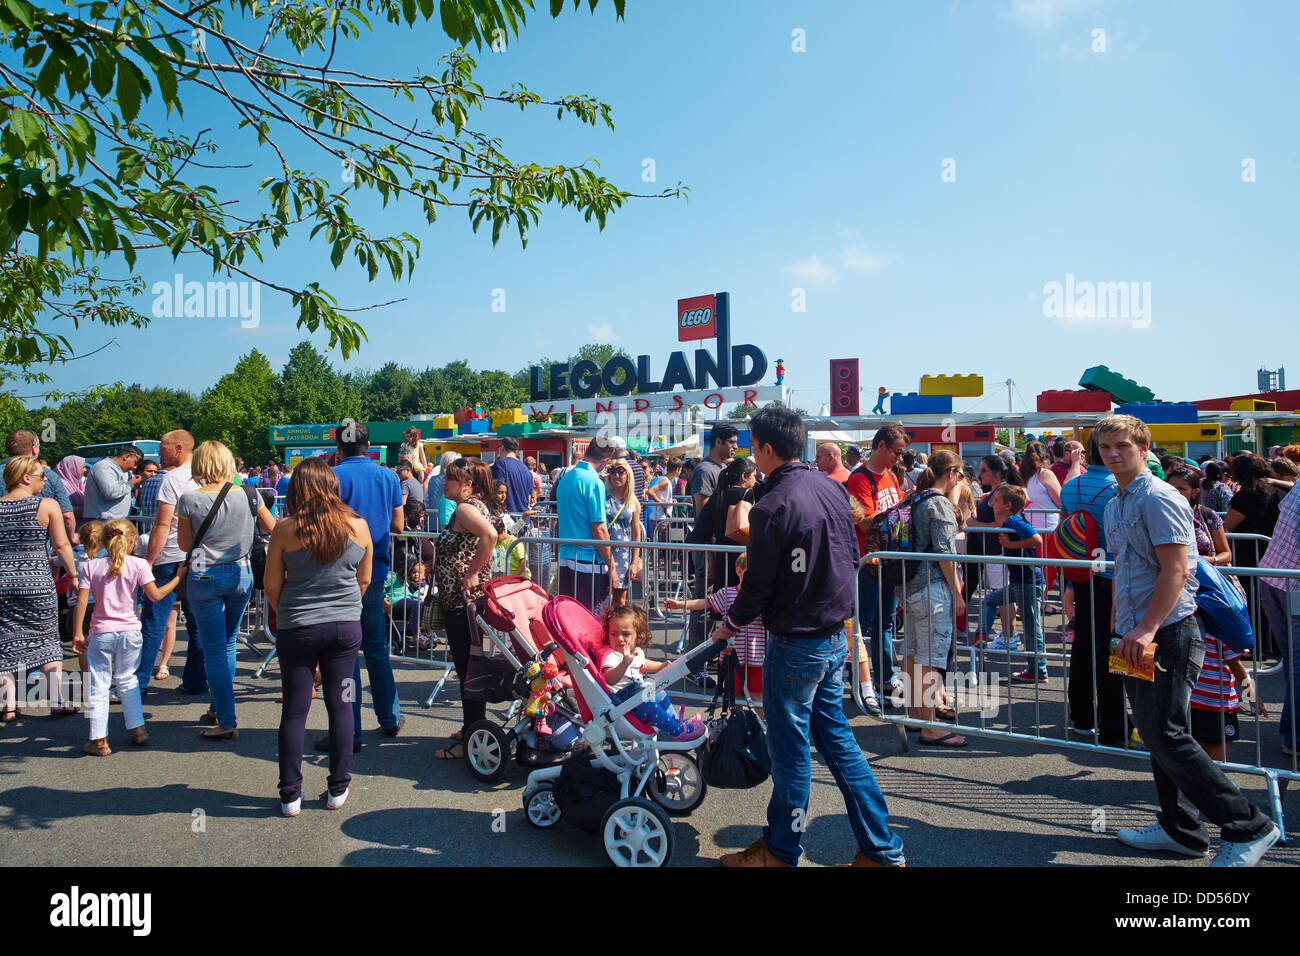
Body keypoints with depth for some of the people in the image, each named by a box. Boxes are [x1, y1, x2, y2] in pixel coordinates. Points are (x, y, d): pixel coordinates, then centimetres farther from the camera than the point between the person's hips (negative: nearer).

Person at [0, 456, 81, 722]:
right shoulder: (47, 505, -5)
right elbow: (61, 545, -6)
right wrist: (73, 574, 3)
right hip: (37, 582, -3)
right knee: (47, 640, 9)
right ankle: (57, 701, 10)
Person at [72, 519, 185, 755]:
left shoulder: (92, 566, 1)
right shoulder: (138, 564, -3)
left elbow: (82, 601, -4)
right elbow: (155, 595, -4)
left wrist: (77, 634, -1)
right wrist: (177, 578, 9)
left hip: (100, 634, -1)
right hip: (130, 632, 1)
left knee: (98, 686, 6)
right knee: (126, 680, 18)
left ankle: (99, 740, 6)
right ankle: (137, 729, 21)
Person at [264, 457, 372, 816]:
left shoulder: (286, 530, -7)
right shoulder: (358, 526, -2)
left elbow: (272, 586, -1)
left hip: (297, 629, -1)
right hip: (346, 627, 2)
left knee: (295, 710, 9)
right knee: (340, 705, 11)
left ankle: (290, 795, 17)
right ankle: (338, 789, 20)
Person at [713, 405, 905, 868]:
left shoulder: (772, 507, -21)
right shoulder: (832, 488, 2)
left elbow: (759, 586, -15)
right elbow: (851, 556, 12)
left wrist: (731, 624, 2)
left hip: (795, 645, -8)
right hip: (835, 636, 8)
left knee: (791, 750, 7)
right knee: (836, 738, 18)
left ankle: (780, 851, 25)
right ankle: (881, 849, 24)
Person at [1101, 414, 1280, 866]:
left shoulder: (1158, 499, -13)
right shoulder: (1115, 504, 16)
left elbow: (1175, 571, -20)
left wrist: (1145, 629, -25)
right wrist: (1119, 626, 21)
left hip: (1168, 633, -9)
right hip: (1136, 637, 9)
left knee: (1164, 734, -11)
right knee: (1155, 732, 14)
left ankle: (1248, 827, 2)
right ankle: (1179, 829, 26)